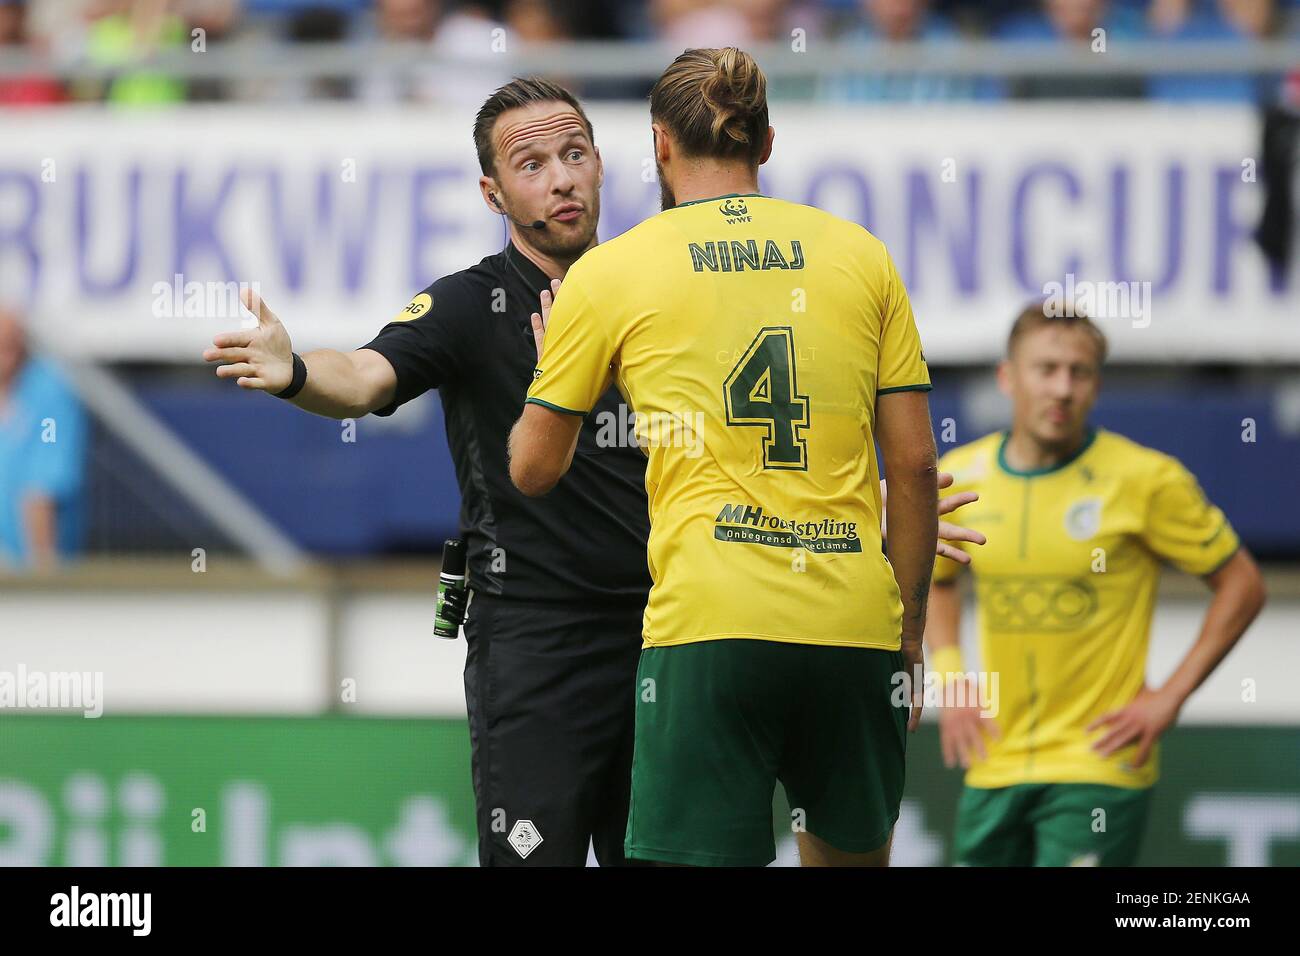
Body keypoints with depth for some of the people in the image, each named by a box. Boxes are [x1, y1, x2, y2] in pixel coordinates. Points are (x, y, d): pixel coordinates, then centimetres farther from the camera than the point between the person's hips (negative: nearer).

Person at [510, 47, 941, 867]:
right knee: (852, 854, 18)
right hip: (856, 627, 3)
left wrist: (551, 364, 32)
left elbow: (534, 469, 12)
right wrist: (910, 629, 17)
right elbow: (915, 465, 9)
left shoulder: (610, 273, 5)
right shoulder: (860, 254, 11)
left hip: (710, 623, -3)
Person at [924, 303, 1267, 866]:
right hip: (994, 771, 5)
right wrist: (949, 677, 9)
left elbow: (1243, 586, 0)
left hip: (1098, 771, -5)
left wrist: (1170, 698, -6)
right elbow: (933, 579, 25)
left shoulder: (1145, 480, -8)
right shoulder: (959, 478, 4)